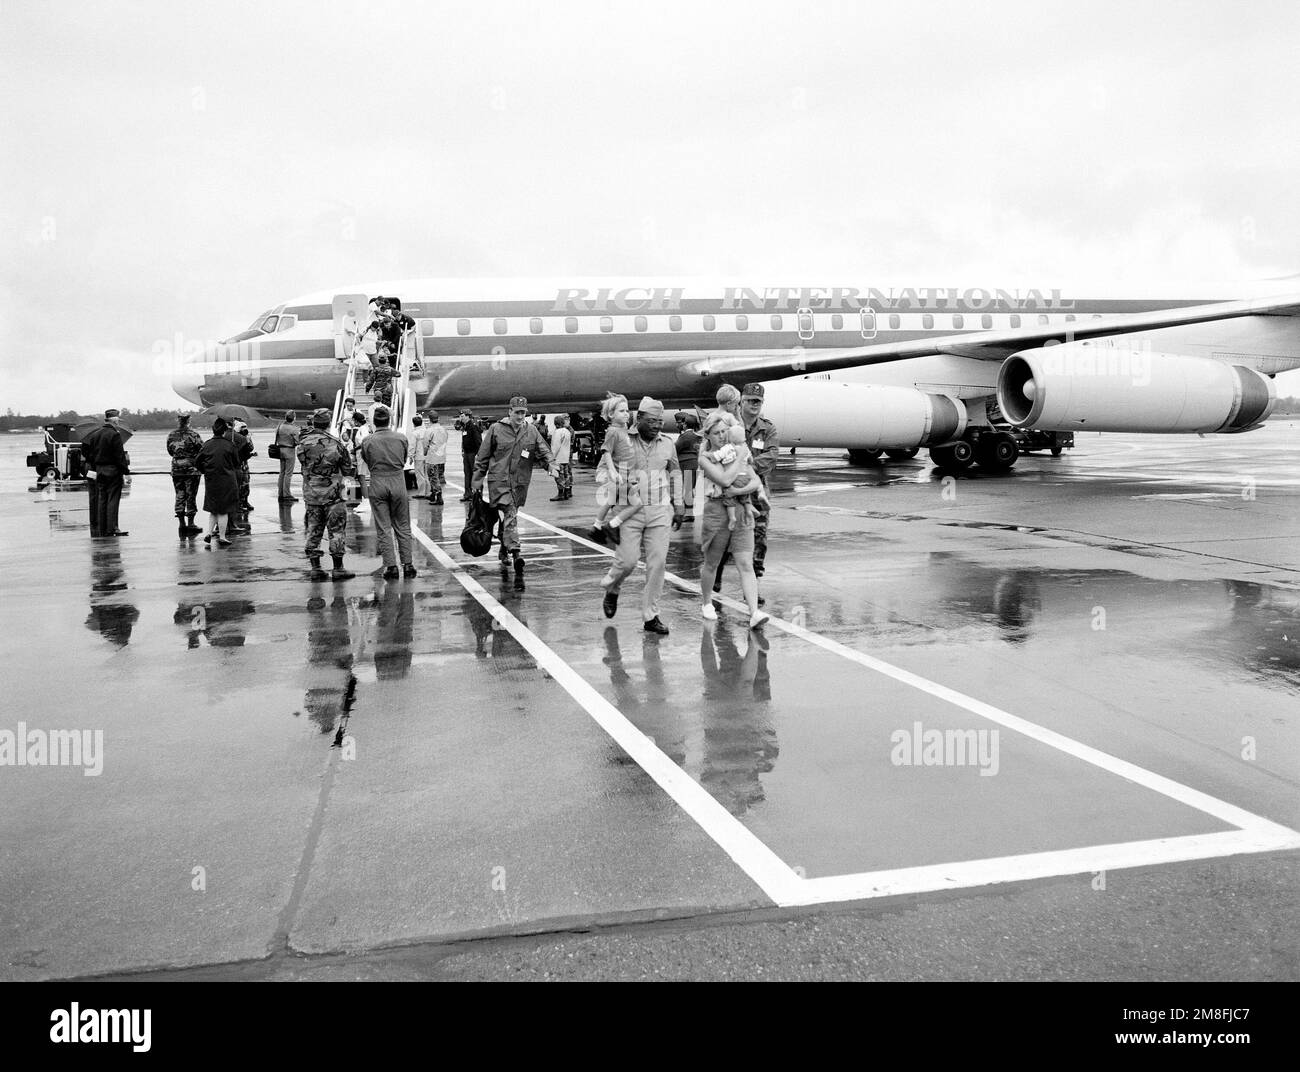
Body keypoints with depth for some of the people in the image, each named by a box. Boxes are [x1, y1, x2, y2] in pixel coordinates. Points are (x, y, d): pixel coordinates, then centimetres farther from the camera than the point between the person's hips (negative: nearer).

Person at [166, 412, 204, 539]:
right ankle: (190, 524, 6)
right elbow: (202, 450, -11)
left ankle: (181, 524, 8)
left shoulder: (171, 435, 1)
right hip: (192, 469, -3)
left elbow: (170, 451, 9)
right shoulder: (193, 435, -11)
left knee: (179, 496, 9)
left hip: (176, 469, 3)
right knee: (191, 496, 4)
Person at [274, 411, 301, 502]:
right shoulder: (293, 428, -16)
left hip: (280, 449, 7)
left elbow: (277, 438, 9)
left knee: (282, 473, 13)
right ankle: (287, 495, -3)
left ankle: (281, 494, 16)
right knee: (288, 473, -3)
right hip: (290, 450, -7)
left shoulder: (280, 426, 3)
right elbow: (297, 441, -15)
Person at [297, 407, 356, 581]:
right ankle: (338, 569, 5)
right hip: (332, 495, -4)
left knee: (313, 531, 11)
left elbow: (303, 462, 8)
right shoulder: (334, 444, -12)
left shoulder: (303, 444, -3)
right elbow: (347, 469, -3)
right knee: (336, 531, 4)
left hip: (310, 495, 4)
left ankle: (315, 568, 12)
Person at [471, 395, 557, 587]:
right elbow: (483, 456, 4)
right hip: (499, 480, -4)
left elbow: (543, 449, 8)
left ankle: (504, 548, 38)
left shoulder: (531, 431, 6)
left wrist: (549, 463, -14)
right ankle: (515, 554, -27)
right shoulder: (496, 429, -1)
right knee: (510, 516, -16)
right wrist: (478, 478, 5)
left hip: (520, 482, 4)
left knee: (509, 517, 16)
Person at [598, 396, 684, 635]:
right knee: (627, 560, -6)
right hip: (630, 511, -3)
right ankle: (612, 590, 28)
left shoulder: (667, 445, 6)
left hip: (660, 512, 3)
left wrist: (678, 506, 17)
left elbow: (675, 474, 19)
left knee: (657, 563, -1)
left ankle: (651, 616, 8)